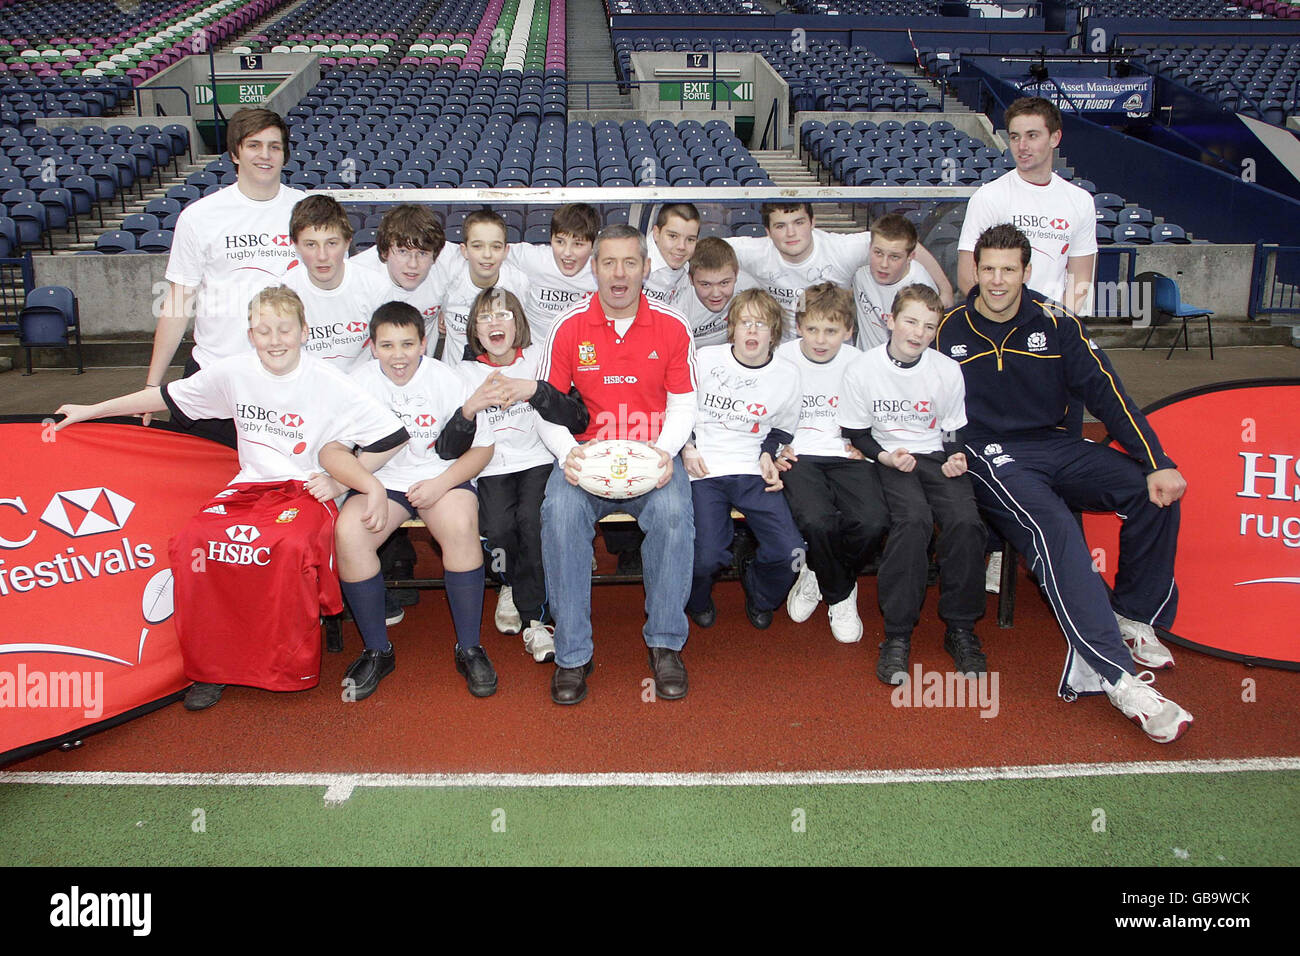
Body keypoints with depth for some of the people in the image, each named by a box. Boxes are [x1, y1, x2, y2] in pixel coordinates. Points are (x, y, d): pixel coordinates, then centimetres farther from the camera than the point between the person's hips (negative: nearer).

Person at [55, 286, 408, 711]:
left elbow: (393, 436, -6)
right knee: (192, 544, -25)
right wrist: (90, 411, 22)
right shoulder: (234, 373, 4)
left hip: (306, 489, -4)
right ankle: (211, 667, -8)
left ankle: (295, 669, -16)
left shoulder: (328, 383, -6)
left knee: (293, 547, -37)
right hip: (249, 486, 4)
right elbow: (166, 396, 17)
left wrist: (341, 479, -9)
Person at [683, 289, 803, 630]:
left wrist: (769, 455, 0)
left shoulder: (787, 375, 5)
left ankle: (760, 597, 21)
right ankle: (697, 600, 18)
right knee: (705, 558, -21)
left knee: (790, 552, -16)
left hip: (753, 473, 2)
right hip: (704, 470, -2)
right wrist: (687, 447, -1)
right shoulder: (705, 359, 1)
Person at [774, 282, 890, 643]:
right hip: (798, 455, -2)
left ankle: (817, 576, 4)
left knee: (872, 521, -27)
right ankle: (840, 594, -1)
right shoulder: (781, 359, 1)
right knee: (817, 521, -33)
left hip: (845, 454, 2)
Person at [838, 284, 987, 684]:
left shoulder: (948, 371, 0)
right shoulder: (863, 369, -5)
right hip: (888, 459, -2)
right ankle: (897, 635, -24)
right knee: (914, 518, -32)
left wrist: (957, 457, -10)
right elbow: (854, 431, 3)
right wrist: (885, 456, -13)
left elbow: (955, 431, 11)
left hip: (936, 456, 2)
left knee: (965, 520, -26)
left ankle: (960, 629, -9)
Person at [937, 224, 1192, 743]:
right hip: (989, 454, -3)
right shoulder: (951, 331, 3)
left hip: (1055, 446, 4)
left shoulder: (1057, 324, 4)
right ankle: (1117, 675, -39)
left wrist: (1158, 463, -9)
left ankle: (1134, 616, 1)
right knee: (1052, 525, -33)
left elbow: (1106, 393, -1)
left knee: (1156, 492, -19)